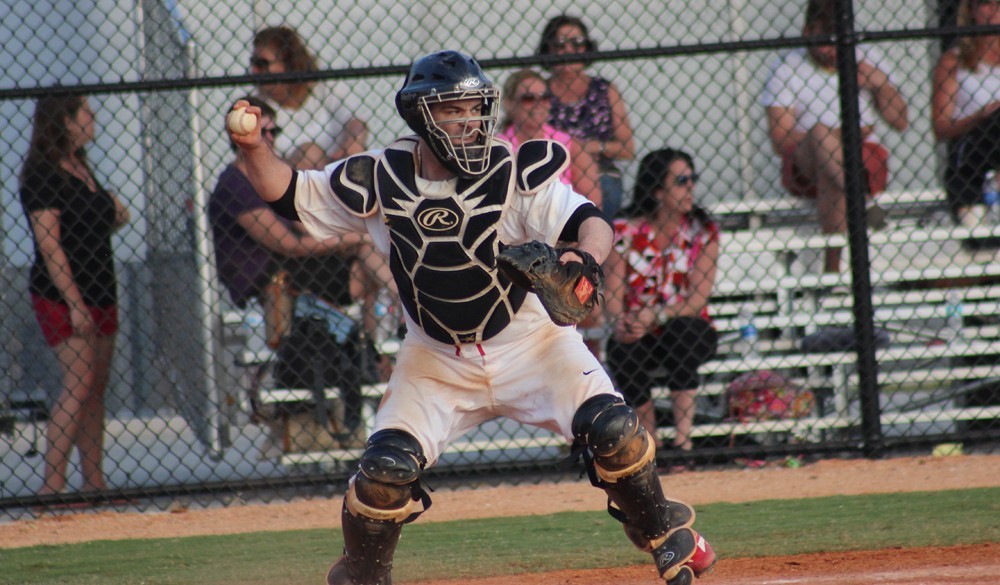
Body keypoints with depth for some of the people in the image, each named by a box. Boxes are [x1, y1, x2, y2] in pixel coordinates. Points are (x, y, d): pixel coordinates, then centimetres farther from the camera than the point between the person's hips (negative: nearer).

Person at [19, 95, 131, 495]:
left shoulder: (81, 169, 16)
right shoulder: (43, 175, -12)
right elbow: (49, 244, -17)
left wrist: (116, 218, 9)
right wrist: (74, 303, -20)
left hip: (98, 295, 9)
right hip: (61, 298, -9)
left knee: (96, 387, 7)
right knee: (79, 384, -16)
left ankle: (94, 481, 10)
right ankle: (52, 485, -16)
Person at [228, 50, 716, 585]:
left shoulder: (515, 173, -16)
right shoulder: (379, 180, -8)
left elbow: (589, 221, -27)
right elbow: (289, 195, 2)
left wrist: (586, 256, -50)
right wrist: (254, 148, -17)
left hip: (530, 340, -1)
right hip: (436, 358, 1)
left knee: (611, 429, -20)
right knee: (386, 469, -16)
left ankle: (662, 532, 8)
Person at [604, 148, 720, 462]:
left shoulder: (703, 232, -2)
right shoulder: (624, 233, -2)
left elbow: (698, 299, -13)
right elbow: (612, 295, -8)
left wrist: (654, 317, -29)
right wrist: (620, 321, -31)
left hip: (690, 332, 0)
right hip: (640, 338, 0)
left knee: (681, 330, -35)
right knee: (621, 353, -33)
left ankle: (682, 438, -33)